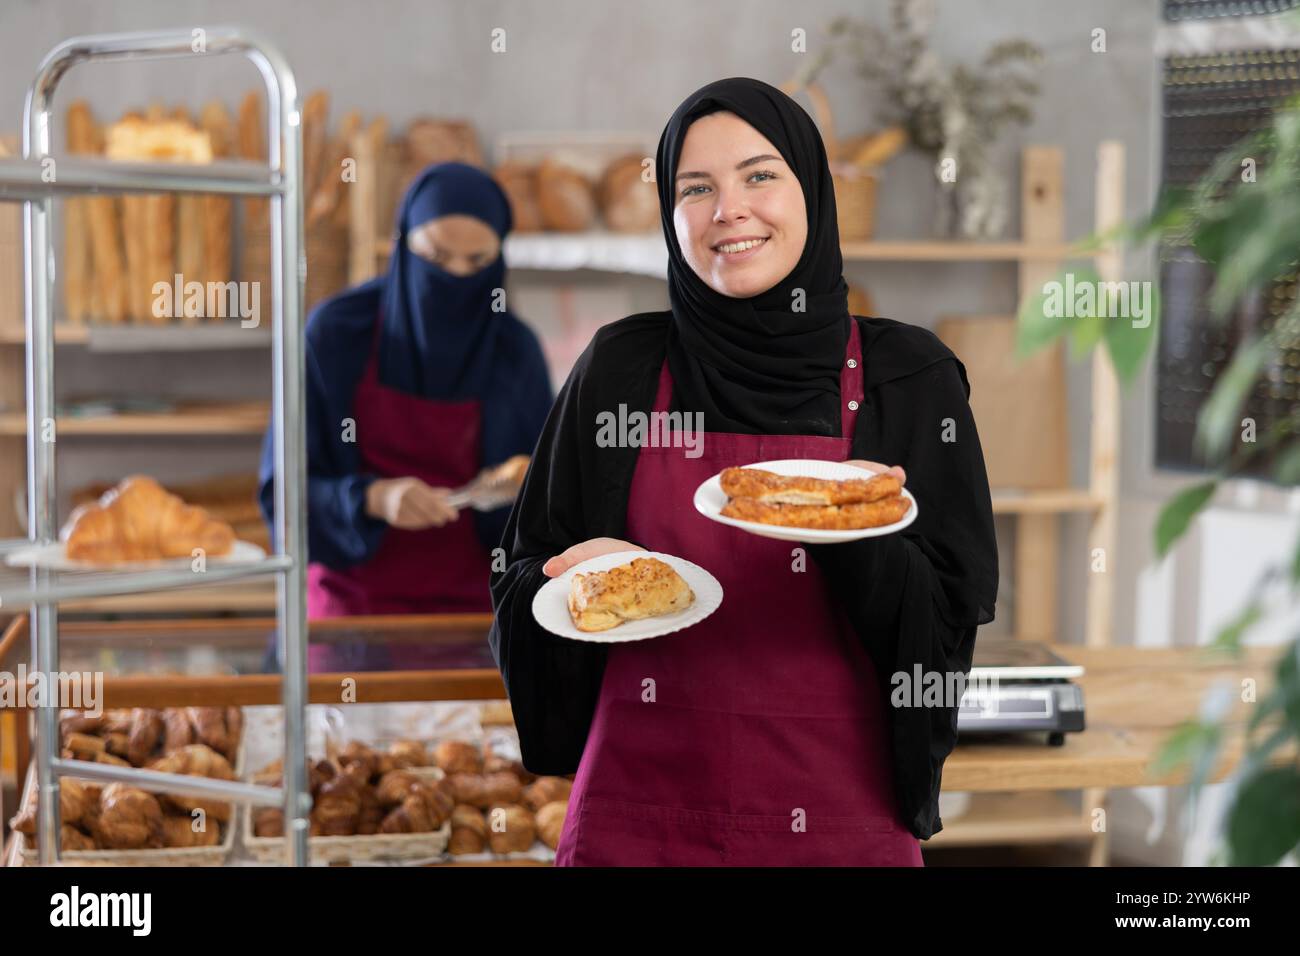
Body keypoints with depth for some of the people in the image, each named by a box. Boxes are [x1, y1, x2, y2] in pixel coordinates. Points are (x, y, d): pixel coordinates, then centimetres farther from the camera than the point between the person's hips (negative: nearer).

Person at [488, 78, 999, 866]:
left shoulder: (907, 377, -2)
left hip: (840, 818, 0)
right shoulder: (621, 369, 1)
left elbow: (954, 615, -4)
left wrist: (857, 536, -22)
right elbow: (527, 581, 7)